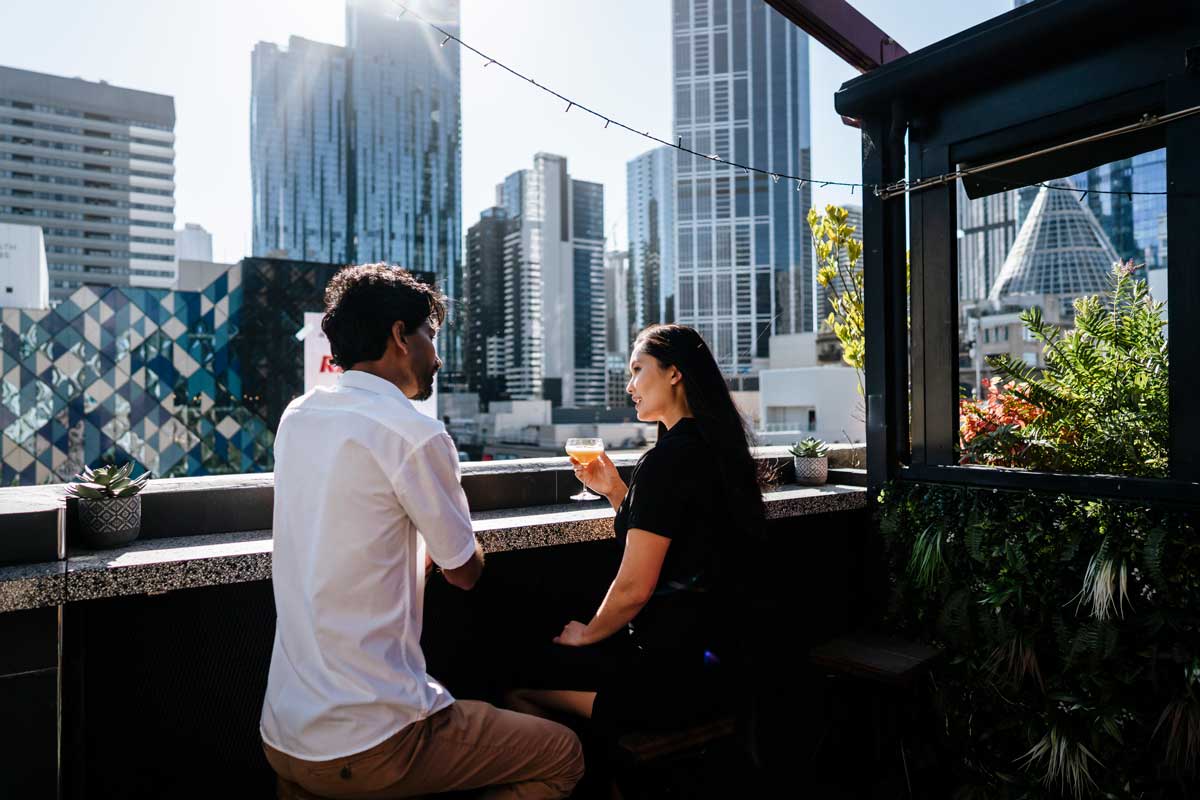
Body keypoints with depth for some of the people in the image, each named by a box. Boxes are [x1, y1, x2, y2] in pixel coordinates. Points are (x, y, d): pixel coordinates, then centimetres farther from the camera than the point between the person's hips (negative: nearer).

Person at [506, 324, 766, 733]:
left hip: (677, 674, -9)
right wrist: (617, 492, 6)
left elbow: (634, 588, -20)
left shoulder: (666, 459, -21)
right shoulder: (716, 448, 8)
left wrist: (586, 634, -2)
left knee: (517, 686, 1)